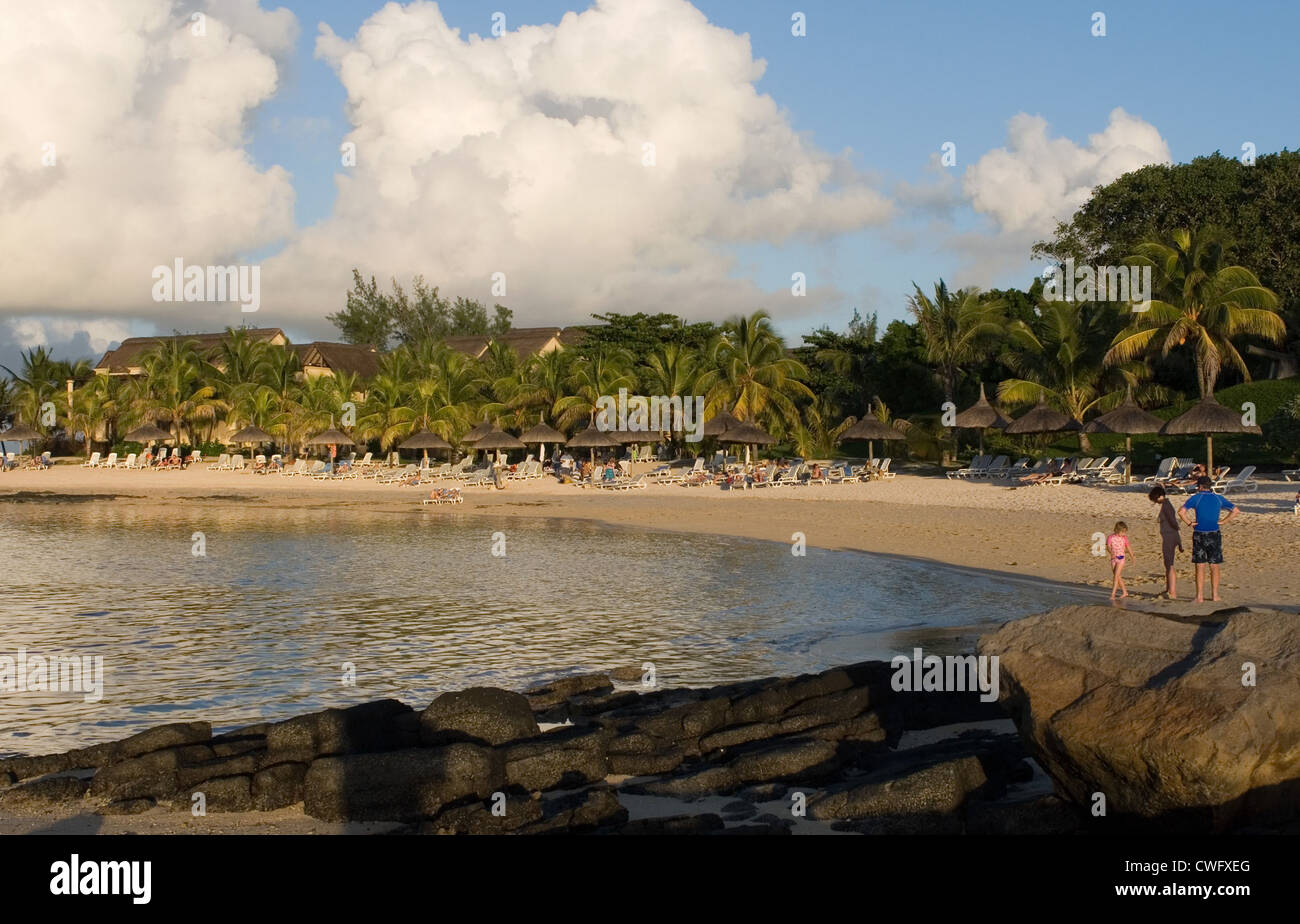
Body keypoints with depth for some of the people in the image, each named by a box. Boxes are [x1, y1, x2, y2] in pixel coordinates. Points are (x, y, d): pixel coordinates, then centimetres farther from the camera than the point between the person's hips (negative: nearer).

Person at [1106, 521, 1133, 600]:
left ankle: (1113, 594, -14)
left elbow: (1128, 547, 11)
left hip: (1121, 558, -2)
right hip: (1113, 558, 2)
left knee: (1116, 576, -12)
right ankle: (1125, 592, 26)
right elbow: (1108, 547, -17)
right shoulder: (1110, 537, -7)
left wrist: (1131, 557, 22)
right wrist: (1111, 552, -38)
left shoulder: (1124, 538, -3)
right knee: (1118, 577, 11)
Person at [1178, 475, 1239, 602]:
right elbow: (1235, 510, 10)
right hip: (1214, 535, 2)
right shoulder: (1219, 498, 7)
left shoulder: (1196, 498, -3)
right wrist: (1222, 521, 7)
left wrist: (1189, 523, -2)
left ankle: (1200, 597, -1)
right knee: (1214, 567, 9)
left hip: (1199, 535, -2)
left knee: (1200, 567, 0)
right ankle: (1215, 595, 11)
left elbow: (1181, 512, -15)